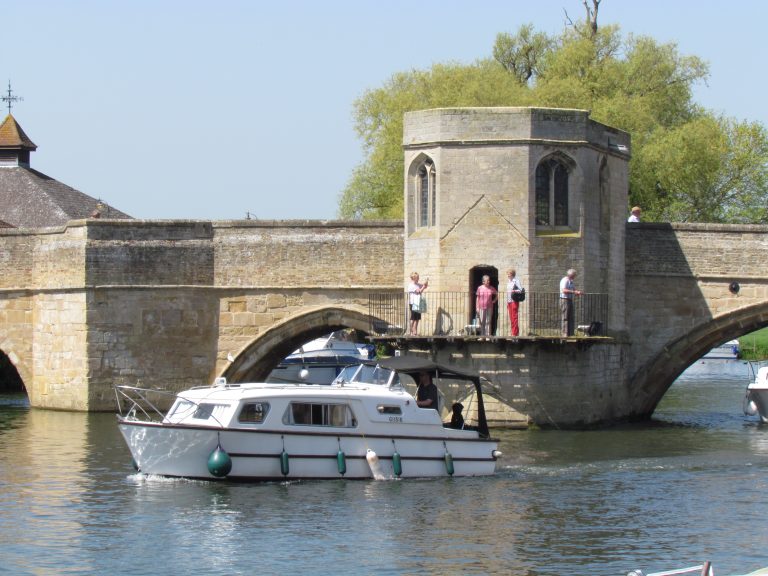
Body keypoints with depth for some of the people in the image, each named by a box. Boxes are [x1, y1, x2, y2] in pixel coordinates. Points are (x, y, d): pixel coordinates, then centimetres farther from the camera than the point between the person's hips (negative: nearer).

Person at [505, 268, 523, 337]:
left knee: (514, 317, -9)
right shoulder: (508, 281, 15)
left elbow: (521, 290, -12)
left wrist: (514, 291, -29)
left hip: (514, 301, -8)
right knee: (511, 318, 7)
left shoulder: (516, 281, -7)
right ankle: (512, 332, 9)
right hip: (509, 301, 8)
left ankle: (515, 332, -9)